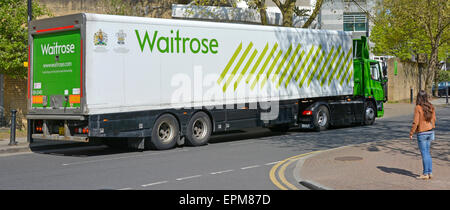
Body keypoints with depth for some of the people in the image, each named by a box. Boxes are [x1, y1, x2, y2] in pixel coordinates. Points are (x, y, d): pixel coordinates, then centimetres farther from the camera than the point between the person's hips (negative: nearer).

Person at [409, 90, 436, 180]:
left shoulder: (418, 108, -16)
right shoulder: (431, 107, 2)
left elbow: (416, 122, -17)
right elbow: (434, 119, 9)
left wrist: (411, 133, -7)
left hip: (422, 133, -6)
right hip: (430, 132, 6)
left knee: (424, 153, 0)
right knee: (427, 153, 16)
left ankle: (425, 174, 5)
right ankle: (430, 172, 17)